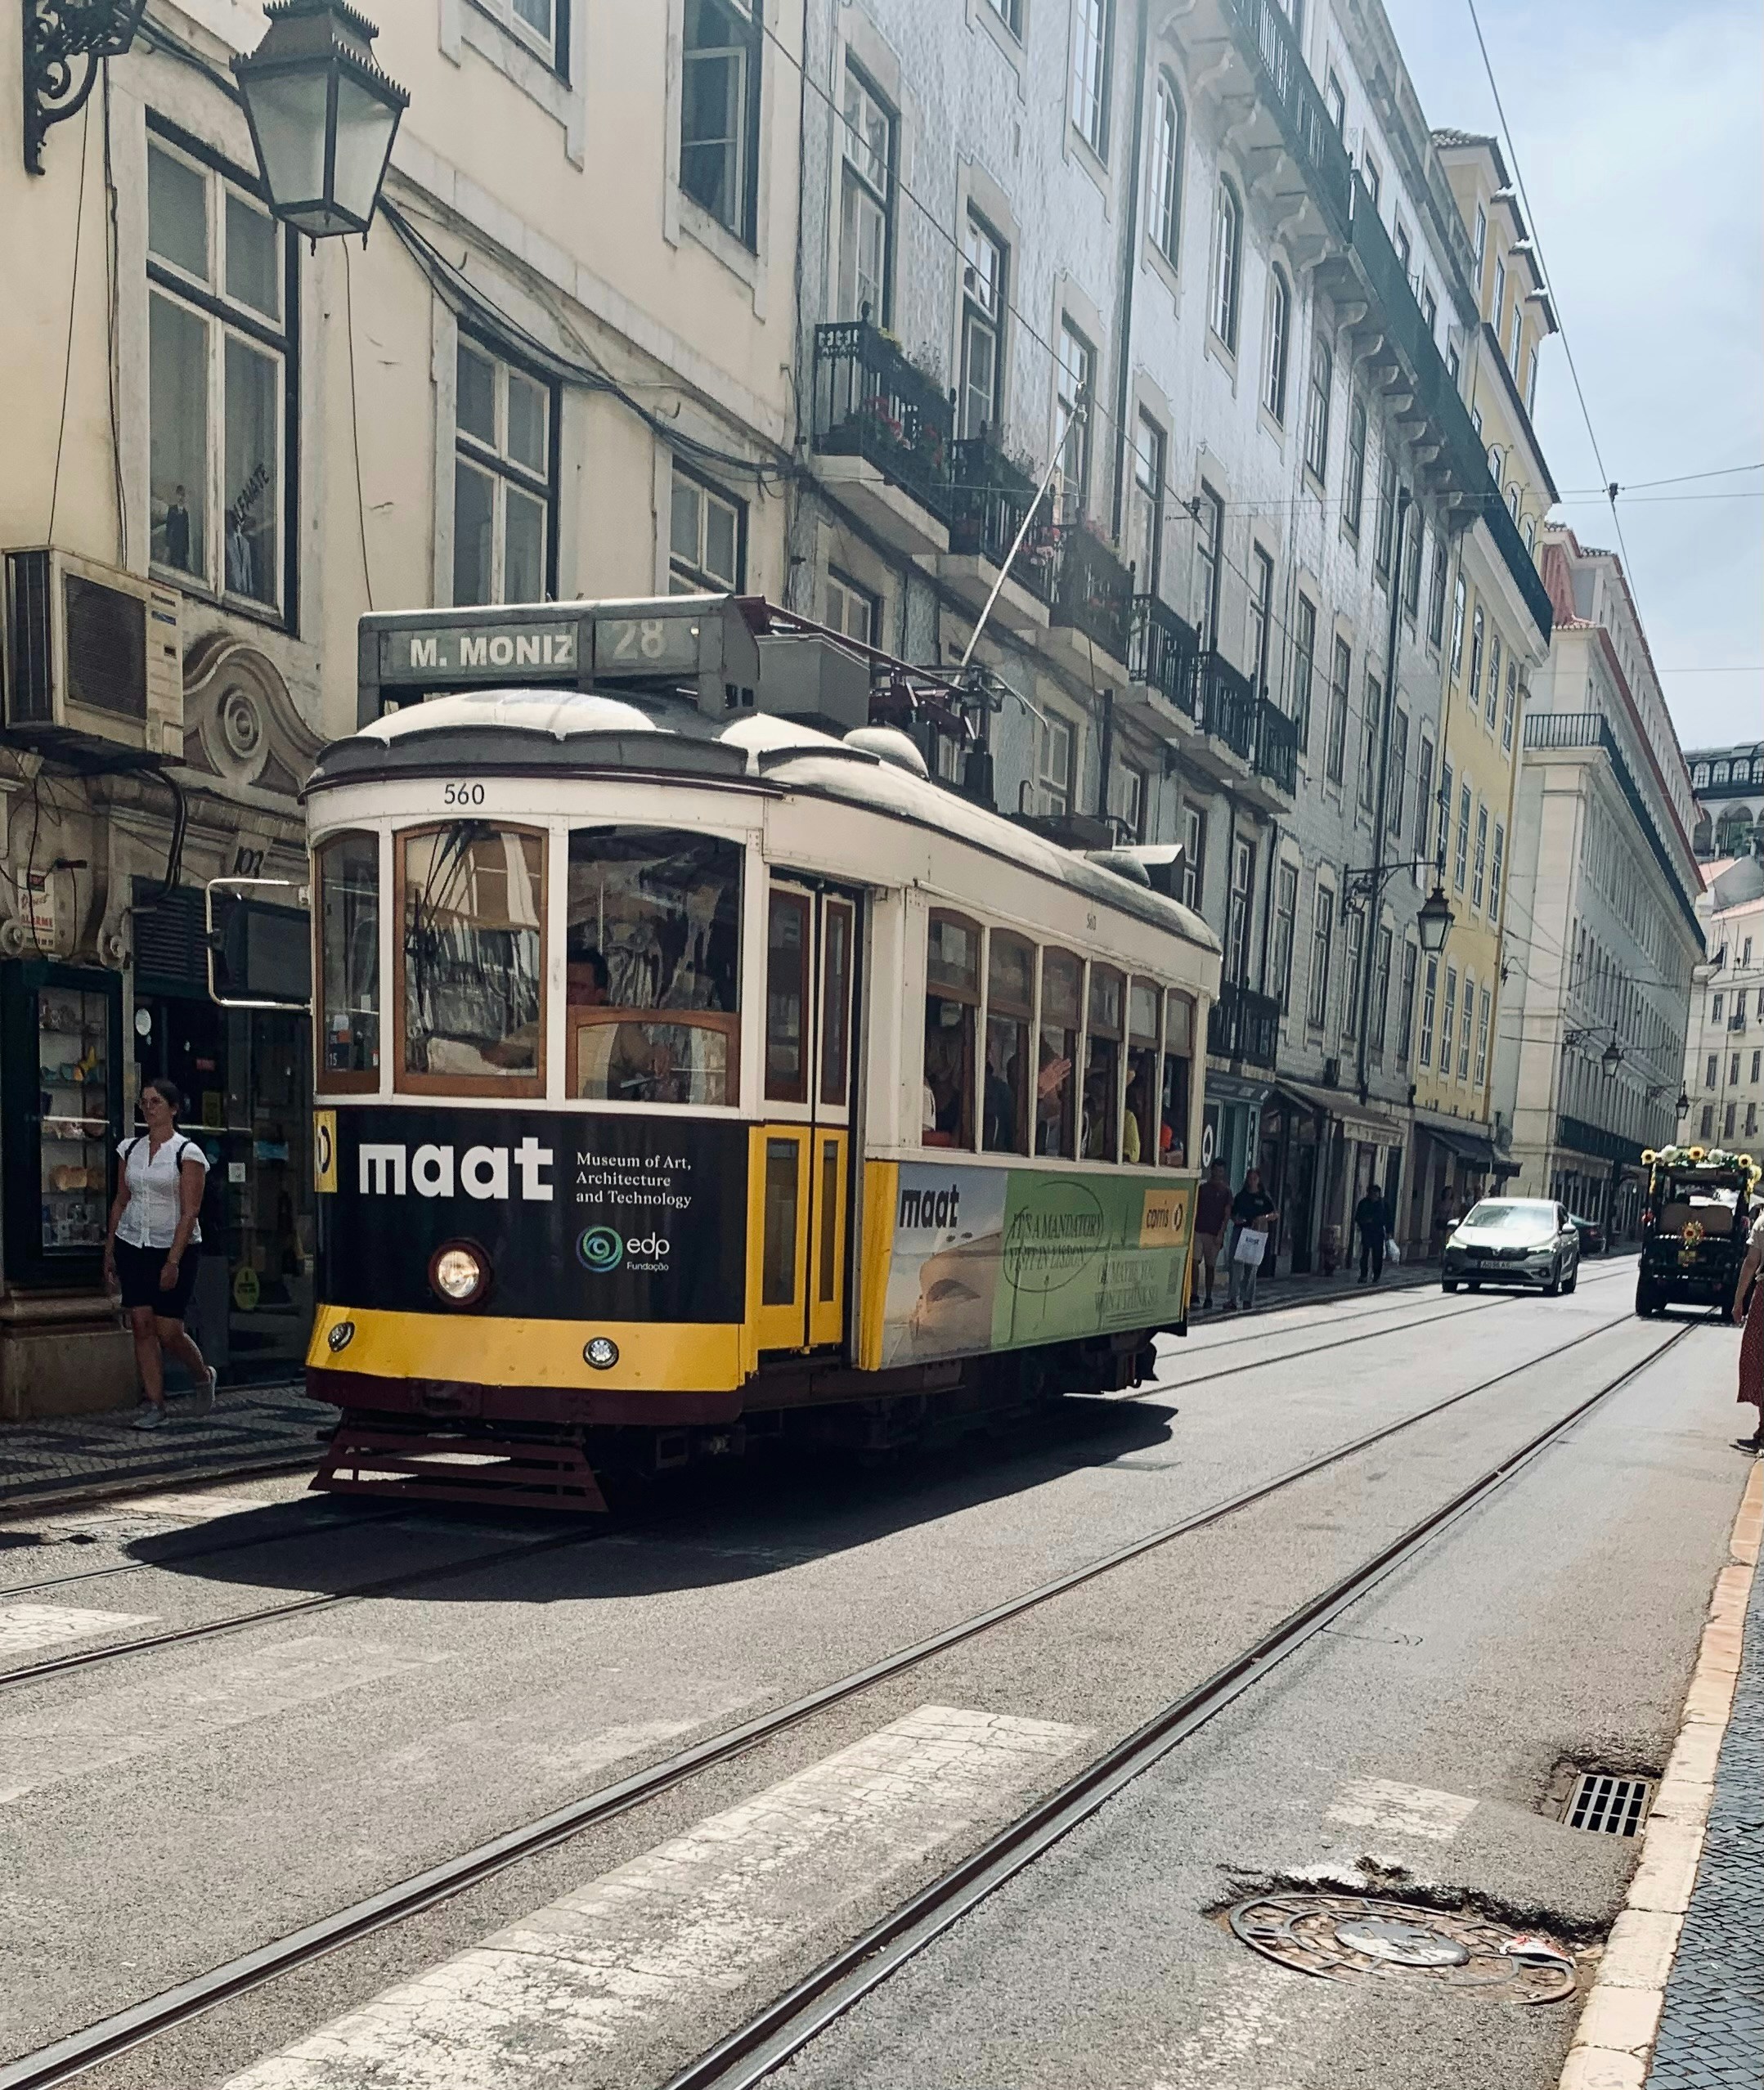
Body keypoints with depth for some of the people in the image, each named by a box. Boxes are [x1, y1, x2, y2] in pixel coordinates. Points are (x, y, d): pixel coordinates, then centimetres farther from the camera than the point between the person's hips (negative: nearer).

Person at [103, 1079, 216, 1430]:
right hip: (133, 1246, 5)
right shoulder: (131, 1148, 9)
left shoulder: (187, 1153, -8)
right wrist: (109, 1251, 9)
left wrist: (173, 1261, -18)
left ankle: (203, 1376, 24)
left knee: (168, 1332, -5)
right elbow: (121, 1202, 13)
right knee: (141, 1325, -2)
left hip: (175, 1247, -5)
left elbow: (189, 1212, -12)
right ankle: (154, 1406, 4)